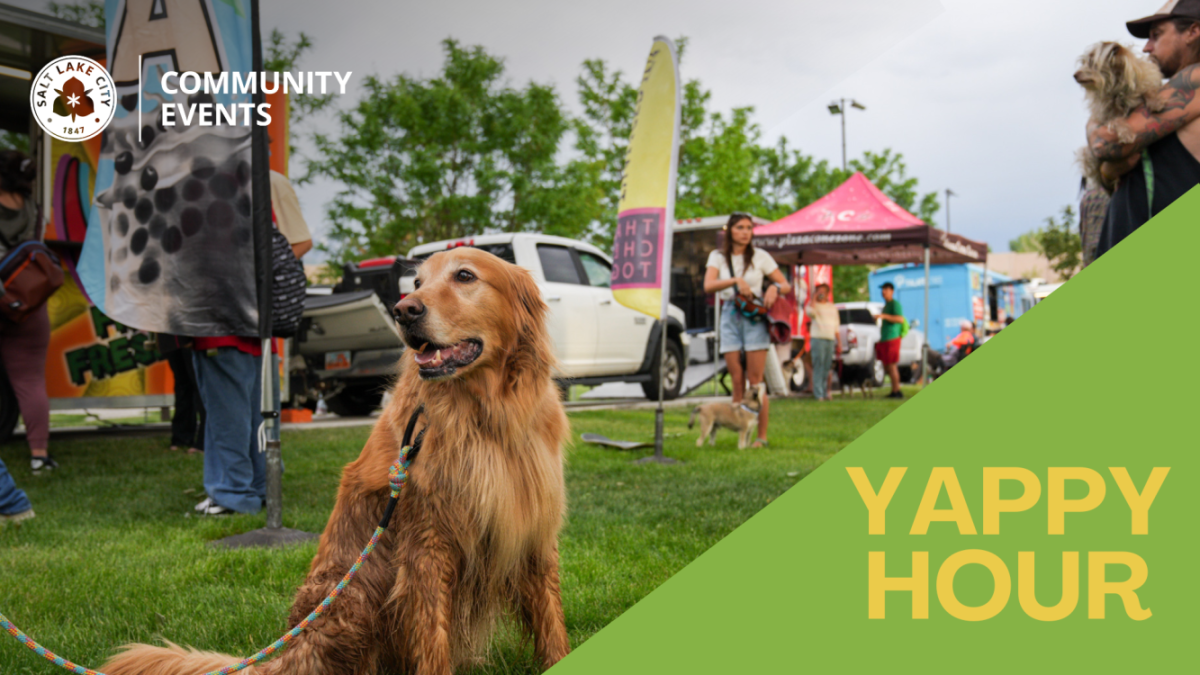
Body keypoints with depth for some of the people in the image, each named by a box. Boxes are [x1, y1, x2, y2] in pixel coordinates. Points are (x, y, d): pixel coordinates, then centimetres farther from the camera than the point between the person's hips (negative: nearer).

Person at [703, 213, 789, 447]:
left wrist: (774, 288, -15)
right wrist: (735, 280, -23)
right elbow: (708, 286, -9)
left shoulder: (760, 256, 5)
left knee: (755, 380, -6)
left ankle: (762, 437, -2)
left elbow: (785, 284, 8)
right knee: (737, 381, 1)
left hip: (755, 316, -2)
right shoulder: (718, 257, 8)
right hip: (730, 316, 2)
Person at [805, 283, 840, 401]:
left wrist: (839, 343, 16)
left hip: (831, 339, 5)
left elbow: (837, 326, 21)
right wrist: (814, 299, -14)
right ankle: (819, 393, -10)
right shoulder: (815, 305, 4)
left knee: (827, 368, 6)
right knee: (818, 366, -9)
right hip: (818, 339, -5)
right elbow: (809, 312, -22)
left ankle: (825, 392, 11)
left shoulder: (833, 307, 20)